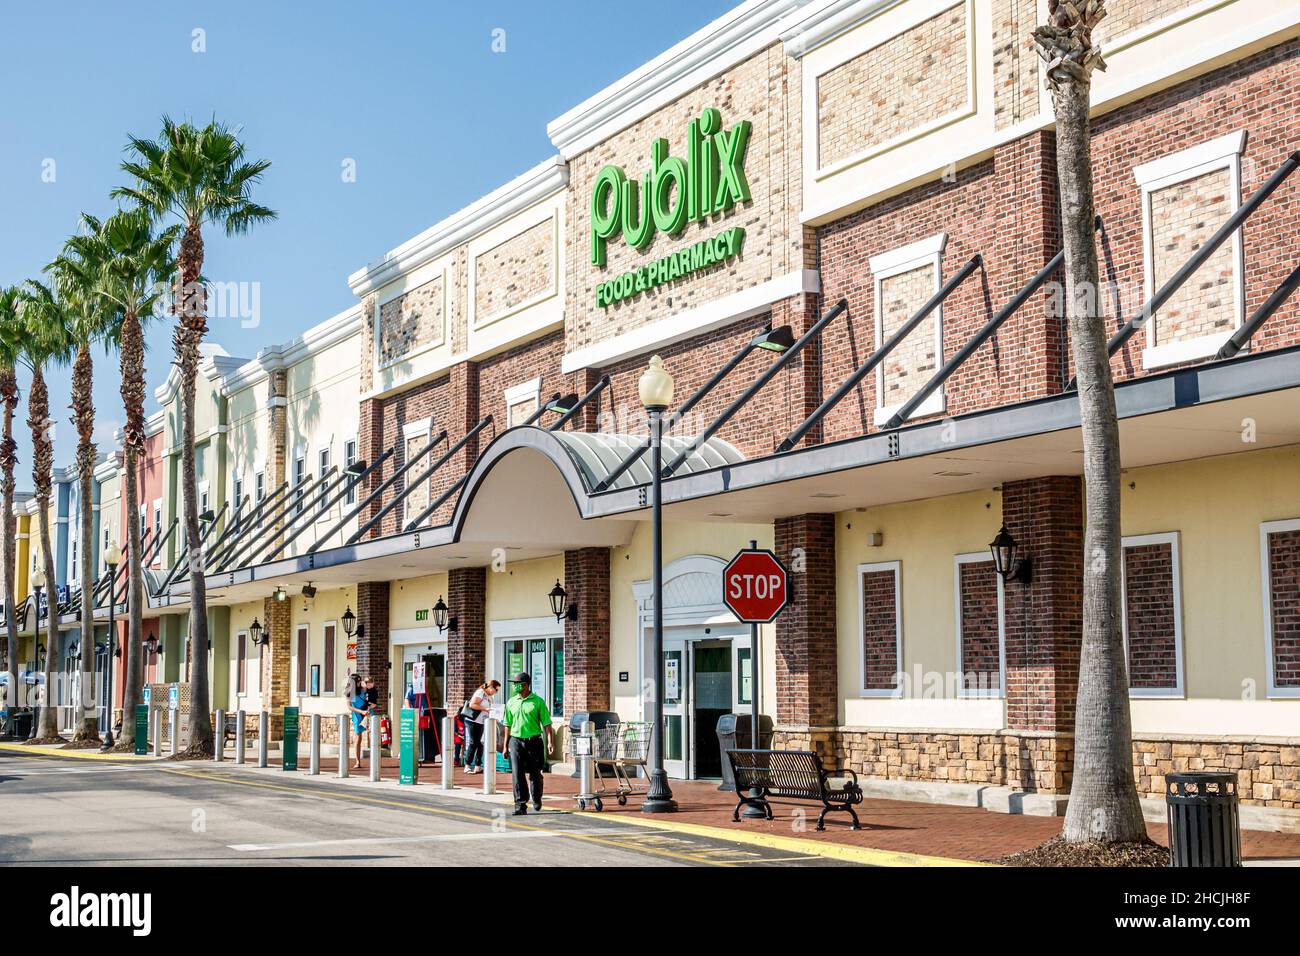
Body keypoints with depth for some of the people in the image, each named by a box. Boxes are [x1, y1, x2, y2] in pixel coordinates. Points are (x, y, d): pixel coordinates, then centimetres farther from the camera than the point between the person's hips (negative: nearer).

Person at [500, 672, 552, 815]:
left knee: (534, 774, 8)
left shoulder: (538, 701, -1)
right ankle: (520, 805, -6)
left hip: (533, 741, -2)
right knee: (517, 774, -7)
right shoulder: (511, 702, 9)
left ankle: (537, 800, 32)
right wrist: (505, 746, 12)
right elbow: (508, 725, 14)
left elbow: (546, 723, -4)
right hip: (516, 741, 2)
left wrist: (549, 741, -15)